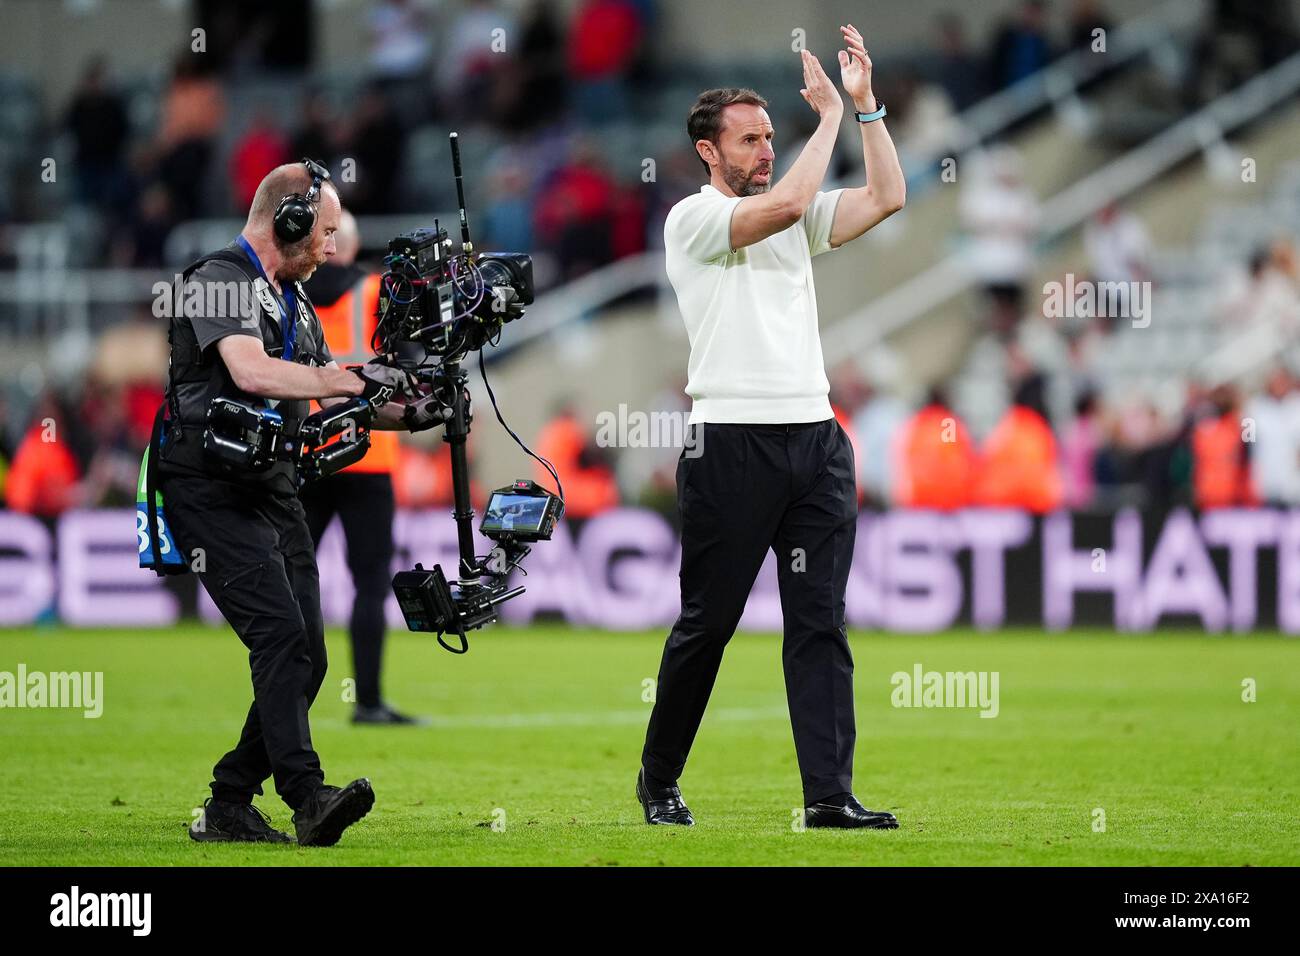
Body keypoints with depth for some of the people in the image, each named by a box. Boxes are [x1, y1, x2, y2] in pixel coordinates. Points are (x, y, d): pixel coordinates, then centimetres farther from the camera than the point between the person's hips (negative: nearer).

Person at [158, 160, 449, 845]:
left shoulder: (293, 301, 21)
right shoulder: (221, 282, -10)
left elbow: (321, 402, 25)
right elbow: (253, 372, -27)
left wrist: (406, 416, 10)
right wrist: (354, 381, -21)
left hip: (275, 493, 9)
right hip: (215, 493, -9)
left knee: (305, 659, 3)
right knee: (280, 633, -22)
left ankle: (228, 807, 10)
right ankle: (308, 797, -28)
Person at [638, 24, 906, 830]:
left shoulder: (797, 222, 18)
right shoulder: (693, 220, -2)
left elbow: (887, 197, 10)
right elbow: (786, 201, -18)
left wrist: (866, 105, 5)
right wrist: (831, 115, -8)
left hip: (816, 439, 6)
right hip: (731, 444, -6)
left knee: (821, 624, -2)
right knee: (707, 623, 2)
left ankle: (830, 793, -7)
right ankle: (660, 779, 18)